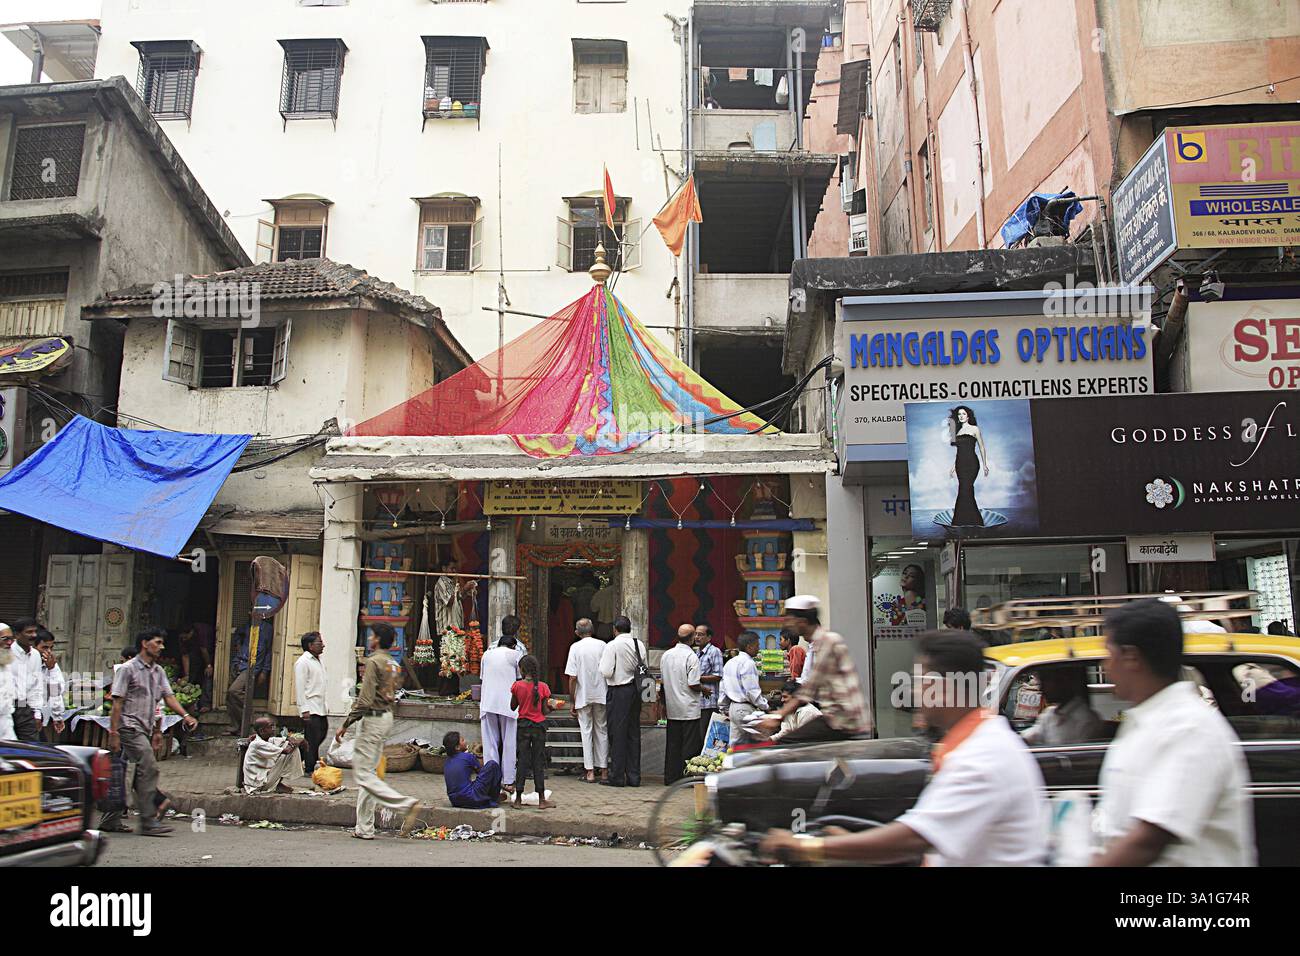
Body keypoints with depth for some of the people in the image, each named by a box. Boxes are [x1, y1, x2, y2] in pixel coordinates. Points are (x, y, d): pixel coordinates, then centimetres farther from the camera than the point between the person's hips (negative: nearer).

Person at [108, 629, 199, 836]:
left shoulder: (159, 671, 16)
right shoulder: (128, 669, -5)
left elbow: (168, 696, 12)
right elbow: (117, 702, -8)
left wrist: (185, 715, -4)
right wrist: (113, 733, -13)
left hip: (146, 729, 8)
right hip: (131, 727, -8)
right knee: (149, 768, -16)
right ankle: (149, 821, -14)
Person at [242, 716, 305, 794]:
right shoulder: (257, 744, -22)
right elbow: (286, 751, -26)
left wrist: (290, 739, -13)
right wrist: (297, 742, -8)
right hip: (258, 786, -9)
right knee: (284, 755, -19)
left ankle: (277, 783, 5)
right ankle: (278, 785, -4)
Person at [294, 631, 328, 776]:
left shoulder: (318, 661, 17)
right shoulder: (302, 662, -11)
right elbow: (300, 687, -15)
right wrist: (304, 710, -20)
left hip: (320, 707, 9)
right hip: (310, 708, -9)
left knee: (322, 733, 12)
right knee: (312, 738, -5)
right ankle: (308, 770, 3)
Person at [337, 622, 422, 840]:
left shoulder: (374, 662, -14)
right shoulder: (394, 665, 13)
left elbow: (365, 700, -19)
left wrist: (346, 724, -14)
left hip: (373, 719, -9)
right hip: (387, 716, 9)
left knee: (363, 773, -6)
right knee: (369, 771, 14)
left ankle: (406, 804, -16)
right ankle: (365, 828, 16)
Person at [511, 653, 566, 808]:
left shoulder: (517, 686, -7)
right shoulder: (543, 686, -7)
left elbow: (513, 707, 4)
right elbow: (545, 711, -7)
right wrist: (553, 706, 10)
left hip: (523, 725, 1)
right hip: (539, 726, -1)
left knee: (523, 760, 7)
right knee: (539, 761, 5)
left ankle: (518, 798, 10)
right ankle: (541, 799, 7)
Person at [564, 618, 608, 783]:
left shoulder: (575, 647, -5)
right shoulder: (602, 645, -2)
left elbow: (572, 677, -9)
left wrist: (573, 701, -1)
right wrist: (609, 694, 10)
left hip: (583, 696, -1)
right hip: (601, 695, 1)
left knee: (586, 732, 6)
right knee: (602, 731, 11)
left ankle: (590, 771, 4)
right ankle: (604, 769, 14)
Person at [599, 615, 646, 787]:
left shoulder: (612, 645, -12)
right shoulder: (639, 645, 6)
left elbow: (606, 672, -15)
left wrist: (601, 664, 4)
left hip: (618, 692, -6)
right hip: (636, 691, 6)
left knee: (618, 734, 1)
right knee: (633, 733, 11)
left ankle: (617, 777, 5)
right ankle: (634, 777, 15)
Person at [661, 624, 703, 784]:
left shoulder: (666, 655, 7)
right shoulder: (692, 656, -15)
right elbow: (693, 684, -19)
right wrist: (703, 688, 1)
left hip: (672, 708, 7)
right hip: (689, 708, -7)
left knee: (672, 743, 12)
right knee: (690, 745, 0)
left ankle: (670, 777, 16)